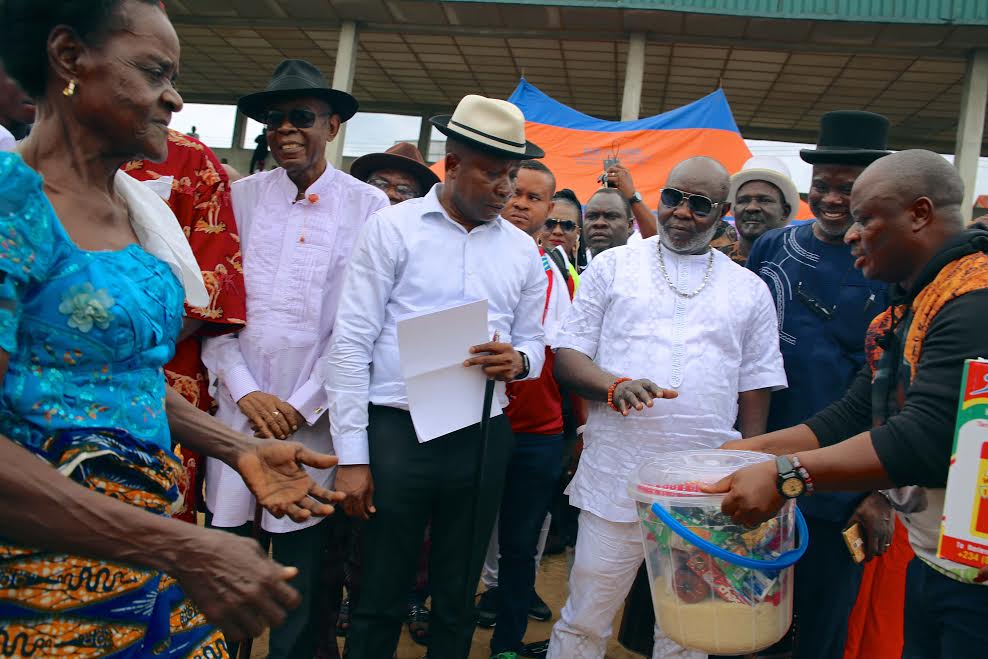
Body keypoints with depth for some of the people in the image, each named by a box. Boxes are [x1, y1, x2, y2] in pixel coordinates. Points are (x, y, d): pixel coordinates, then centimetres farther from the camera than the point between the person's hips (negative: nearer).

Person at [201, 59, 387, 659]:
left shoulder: (368, 206, -1)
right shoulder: (242, 196, 7)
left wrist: (302, 406, -8)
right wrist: (245, 391, -6)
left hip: (312, 421, -2)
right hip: (237, 410, 2)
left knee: (301, 582, 9)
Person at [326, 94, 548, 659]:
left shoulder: (523, 250, 9)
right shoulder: (394, 226, -3)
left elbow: (534, 341, 15)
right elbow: (352, 342, -6)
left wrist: (518, 360, -12)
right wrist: (352, 455, -10)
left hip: (482, 438, 4)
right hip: (397, 432, -3)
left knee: (458, 601, 15)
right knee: (380, 598, 6)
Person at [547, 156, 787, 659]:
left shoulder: (749, 290, 10)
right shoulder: (612, 266, 6)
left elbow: (754, 393, 10)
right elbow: (567, 357, 1)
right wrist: (616, 386, -18)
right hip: (615, 480, -1)